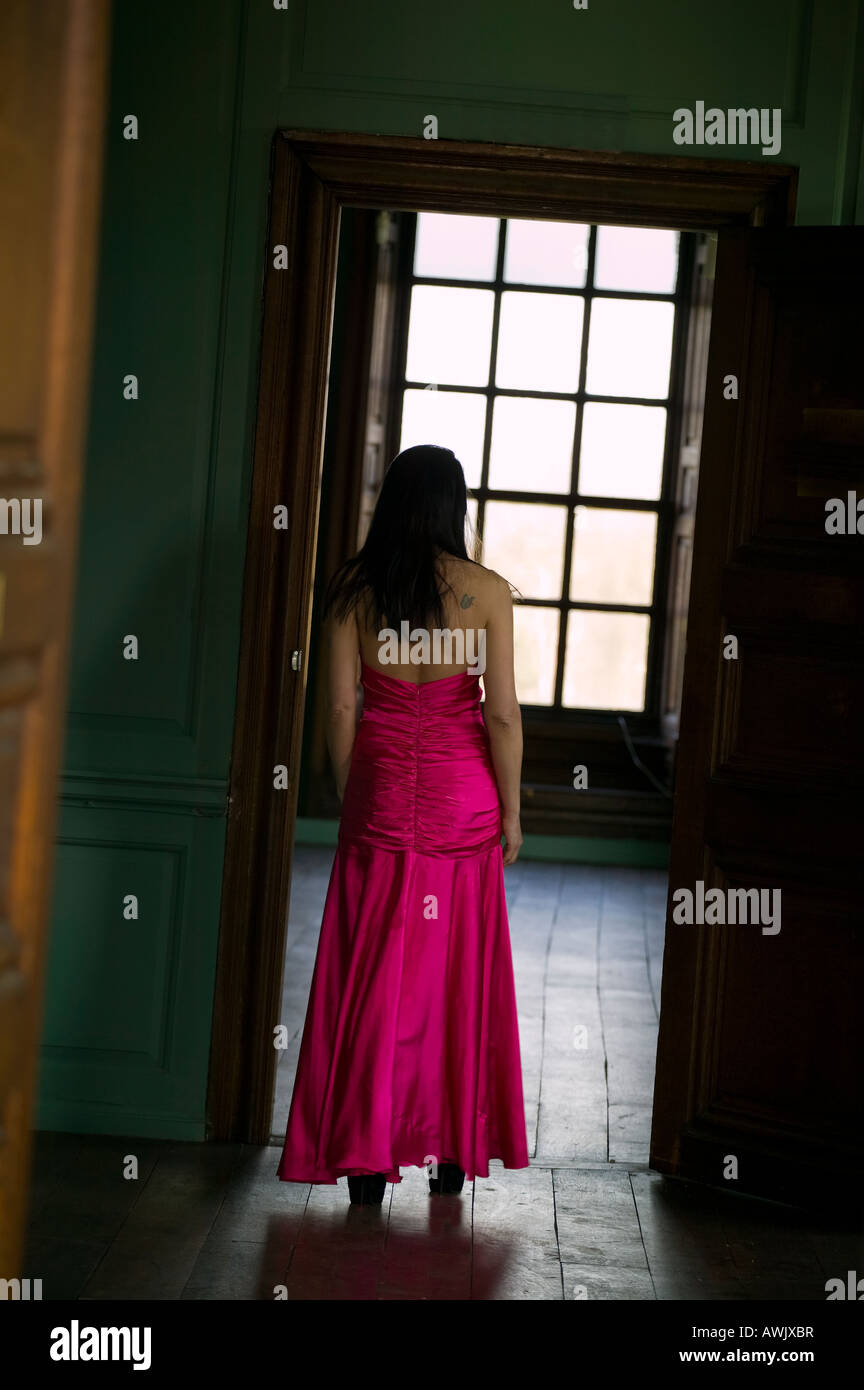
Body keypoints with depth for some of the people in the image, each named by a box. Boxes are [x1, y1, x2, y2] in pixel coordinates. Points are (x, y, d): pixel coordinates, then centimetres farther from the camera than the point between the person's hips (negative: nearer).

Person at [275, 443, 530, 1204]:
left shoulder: (355, 587, -2)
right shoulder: (487, 591, -6)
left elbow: (341, 706, -1)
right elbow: (502, 715, -7)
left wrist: (350, 796, 10)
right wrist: (511, 809, 4)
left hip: (382, 791, 1)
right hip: (463, 794, -1)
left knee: (371, 971, 6)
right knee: (459, 971, 11)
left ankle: (366, 1154, 7)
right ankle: (454, 1146, 20)